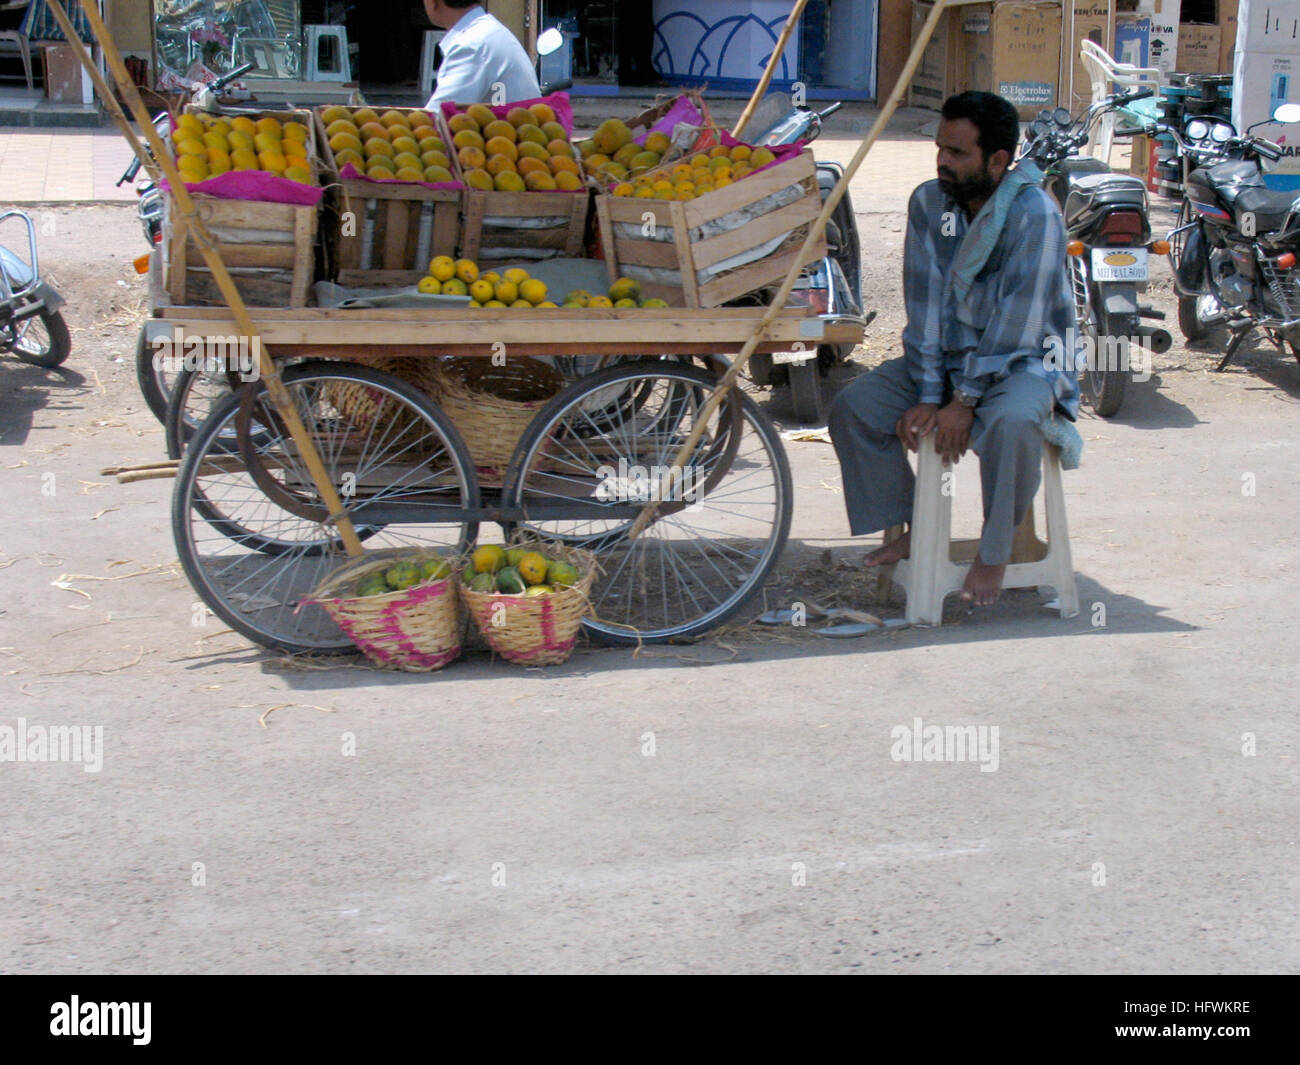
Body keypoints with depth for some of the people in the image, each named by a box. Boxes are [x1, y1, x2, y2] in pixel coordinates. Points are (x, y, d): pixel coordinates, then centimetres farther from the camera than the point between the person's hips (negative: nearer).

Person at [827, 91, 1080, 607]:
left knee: (1009, 423, -38)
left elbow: (1017, 322, -23)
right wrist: (927, 396, -12)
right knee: (852, 407, -11)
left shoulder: (1033, 214, -20)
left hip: (1023, 359, -6)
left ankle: (995, 550, -14)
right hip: (947, 354, 6)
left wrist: (965, 401, -24)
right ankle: (911, 526, 7)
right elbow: (925, 306, -5)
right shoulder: (929, 202, -3)